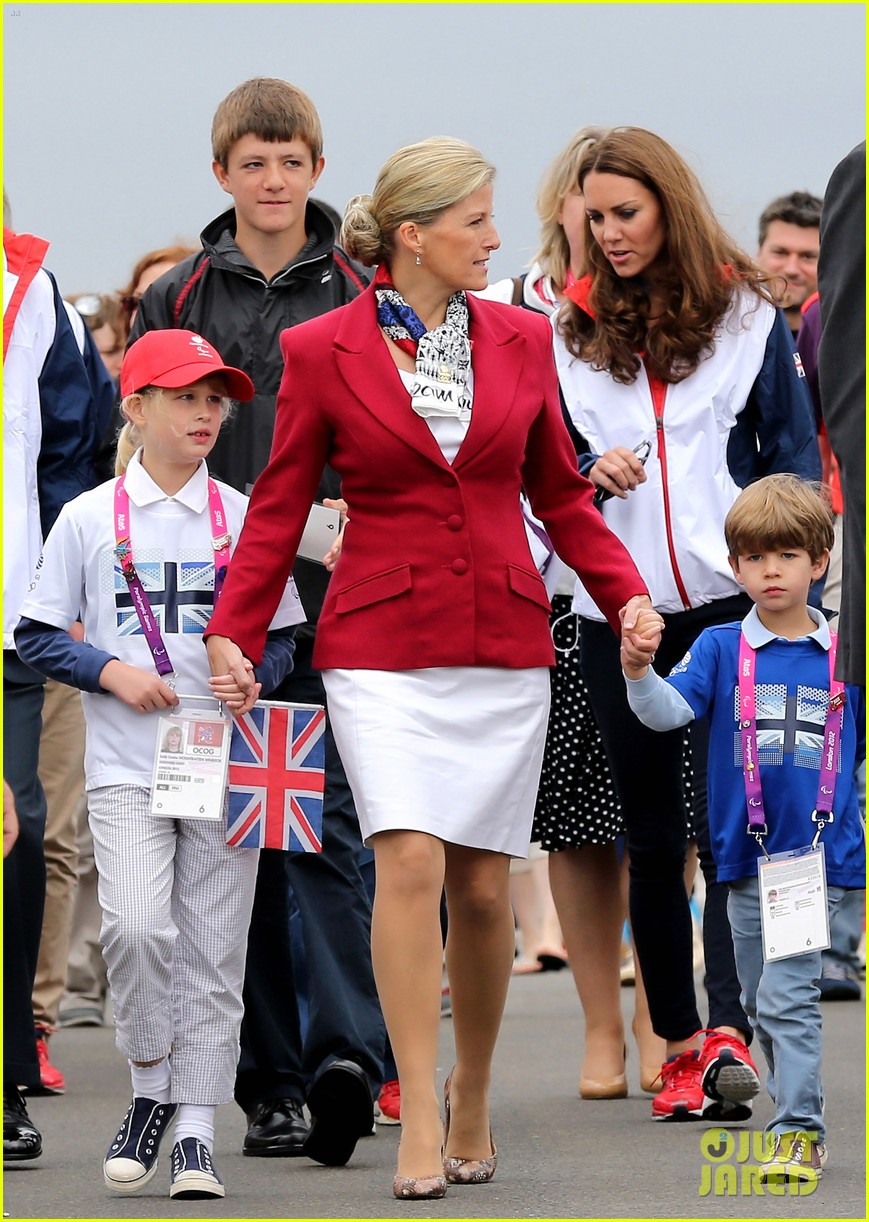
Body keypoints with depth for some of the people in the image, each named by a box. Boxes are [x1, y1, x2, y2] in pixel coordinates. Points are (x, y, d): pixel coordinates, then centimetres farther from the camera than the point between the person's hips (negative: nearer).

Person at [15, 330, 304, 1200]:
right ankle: (150, 1091, 3)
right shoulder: (89, 518, 3)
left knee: (212, 951, -1)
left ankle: (195, 1129, 6)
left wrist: (255, 678, -8)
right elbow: (37, 637, 6)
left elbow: (281, 639, 13)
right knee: (136, 927, -19)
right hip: (126, 768, -1)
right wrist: (111, 671, -10)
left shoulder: (245, 518, 7)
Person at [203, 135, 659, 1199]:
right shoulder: (319, 351, -2)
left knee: (483, 884, 4)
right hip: (382, 643, -3)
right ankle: (419, 1119, -15)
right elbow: (279, 507, 2)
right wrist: (233, 633, -8)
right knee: (410, 861, -18)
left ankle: (472, 1102, 23)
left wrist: (625, 595, 1)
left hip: (504, 642, 3)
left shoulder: (520, 340, 7)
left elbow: (559, 493, 14)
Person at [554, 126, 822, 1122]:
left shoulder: (747, 315, 3)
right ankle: (678, 1043, 14)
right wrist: (590, 474, -8)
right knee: (651, 835, 7)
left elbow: (794, 456, 5)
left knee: (725, 823, -14)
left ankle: (727, 1029, -19)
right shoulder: (571, 332, 9)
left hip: (731, 603, -3)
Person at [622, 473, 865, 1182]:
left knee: (787, 996, -11)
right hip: (747, 855, 3)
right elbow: (669, 711, -14)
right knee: (760, 1002, 12)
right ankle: (797, 1115, 24)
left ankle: (799, 1132, -7)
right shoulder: (721, 649, 1)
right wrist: (640, 673, -32)